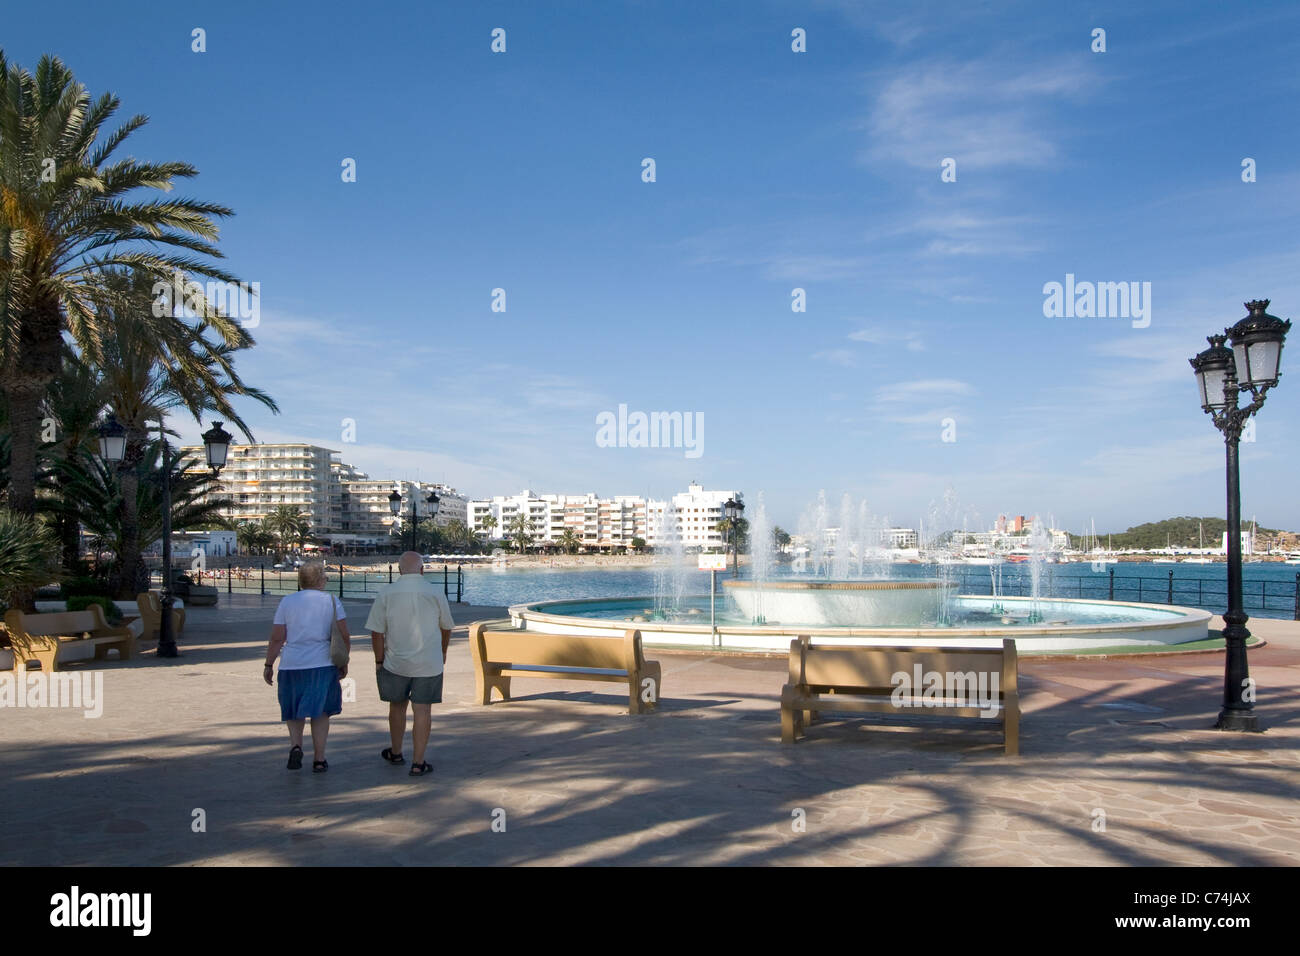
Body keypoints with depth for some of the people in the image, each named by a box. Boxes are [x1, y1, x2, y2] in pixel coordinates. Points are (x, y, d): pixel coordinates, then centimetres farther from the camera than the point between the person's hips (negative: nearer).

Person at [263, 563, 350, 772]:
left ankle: (295, 745, -4)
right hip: (322, 664, -1)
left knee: (294, 711, 18)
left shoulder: (287, 602, 3)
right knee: (320, 712, 9)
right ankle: (319, 760, 9)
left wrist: (268, 664, 10)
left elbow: (276, 639, 1)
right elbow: (345, 636, -1)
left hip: (291, 664, 1)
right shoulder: (332, 601, 1)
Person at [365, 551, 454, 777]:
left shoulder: (386, 593, -6)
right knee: (423, 711, 3)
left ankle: (396, 753, 36)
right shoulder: (435, 594, -4)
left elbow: (377, 631, -6)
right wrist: (442, 651, 27)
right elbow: (446, 627, 9)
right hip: (429, 664, -1)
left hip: (395, 663, 1)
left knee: (397, 707, 19)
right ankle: (418, 763, 5)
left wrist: (379, 661, 5)